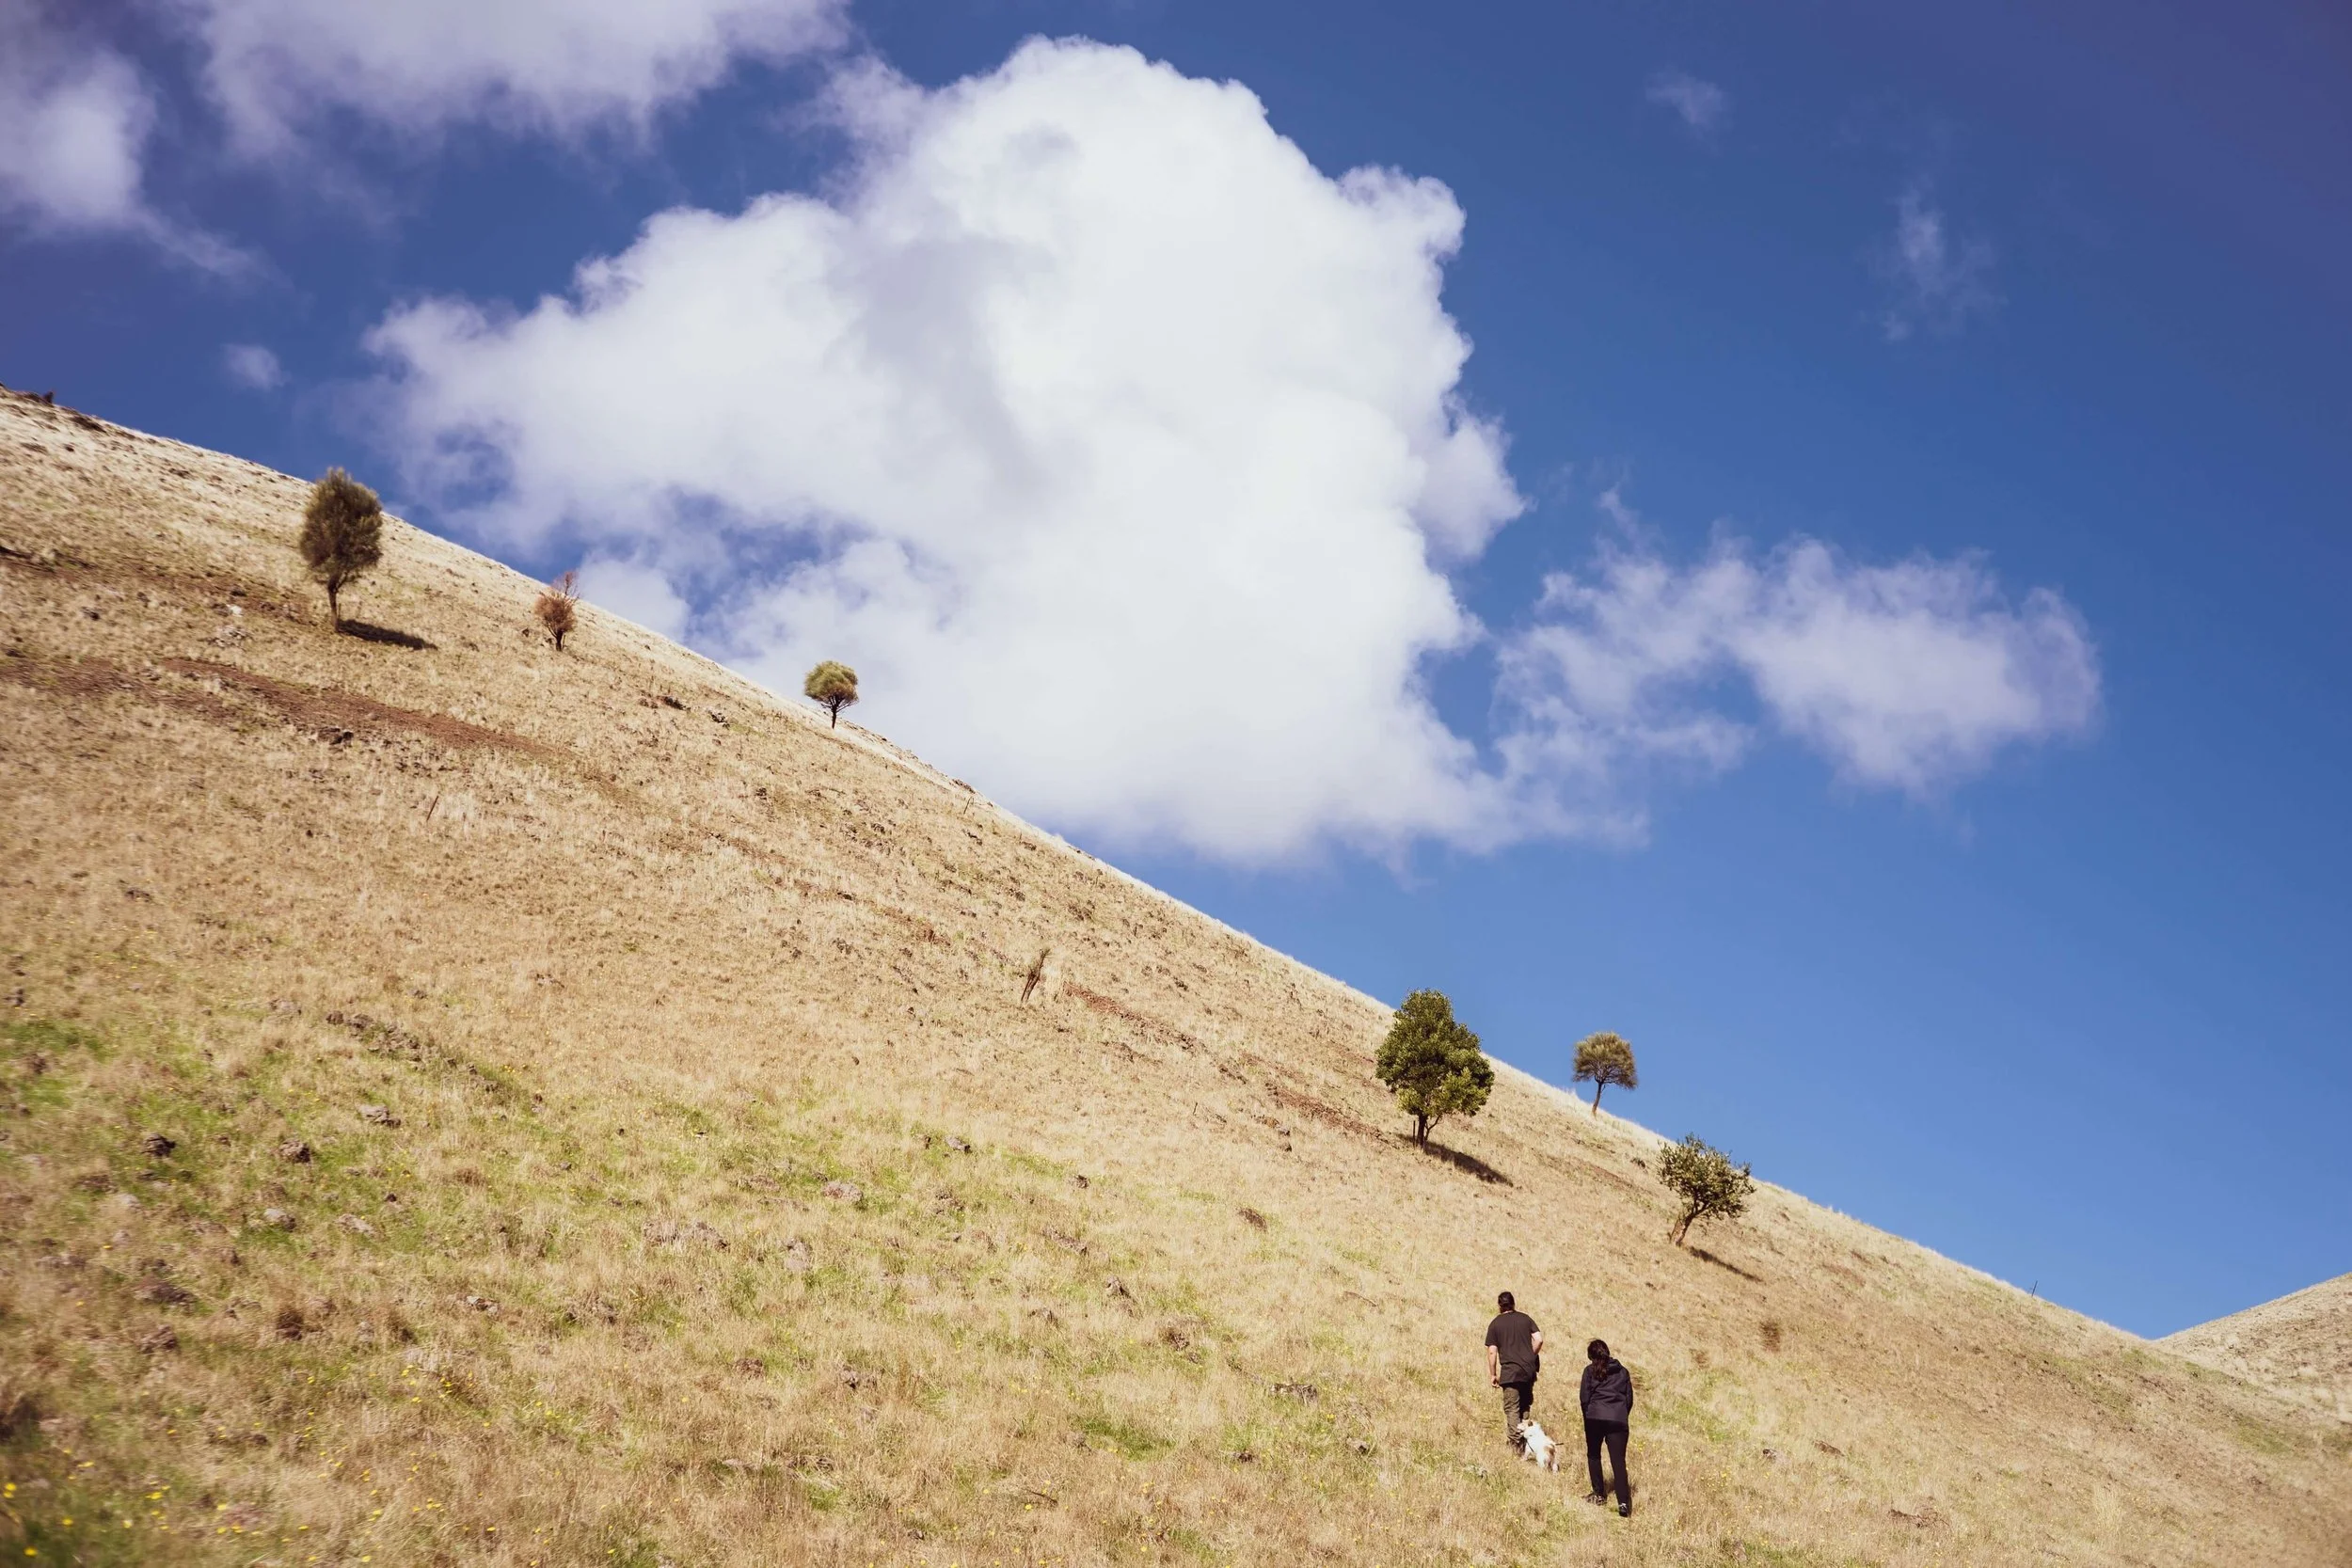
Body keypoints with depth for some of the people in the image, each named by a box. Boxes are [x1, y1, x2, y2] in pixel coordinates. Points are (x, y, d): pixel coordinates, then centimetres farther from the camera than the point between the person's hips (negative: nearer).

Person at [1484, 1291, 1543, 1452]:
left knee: (1511, 1408, -2)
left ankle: (1517, 1443, -11)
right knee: (1525, 1405, 18)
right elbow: (1539, 1340, 0)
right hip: (1529, 1370, 4)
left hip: (1509, 1372, -4)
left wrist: (1492, 1374, 5)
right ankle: (1525, 1437, 19)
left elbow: (1492, 1351, -3)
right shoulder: (1525, 1319, 8)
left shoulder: (1495, 1324, 1)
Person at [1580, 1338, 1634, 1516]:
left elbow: (1584, 1398, 3)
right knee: (1618, 1461, -2)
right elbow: (1629, 1398, 14)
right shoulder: (1622, 1371, 15)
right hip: (1619, 1420, 2)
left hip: (1595, 1418, -2)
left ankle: (1599, 1493, 21)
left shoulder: (1590, 1371, 6)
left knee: (1593, 1455, 20)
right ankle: (1623, 1502, -15)